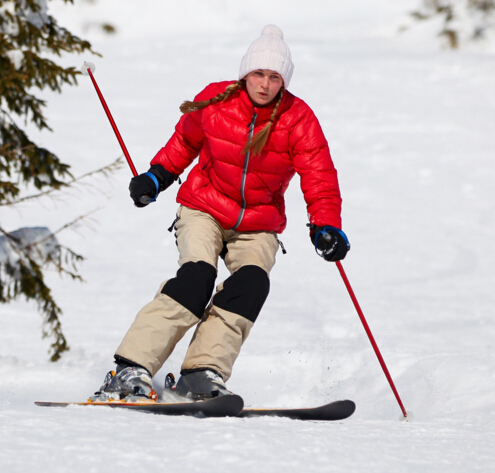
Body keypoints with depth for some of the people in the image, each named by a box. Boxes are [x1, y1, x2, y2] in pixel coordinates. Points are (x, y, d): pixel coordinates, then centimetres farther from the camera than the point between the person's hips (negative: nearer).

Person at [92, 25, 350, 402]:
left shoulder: (299, 120, -10)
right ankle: (132, 369, -31)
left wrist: (326, 227, -32)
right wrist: (157, 176, 5)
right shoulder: (215, 102, -8)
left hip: (258, 226, 2)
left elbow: (319, 178, -17)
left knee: (251, 284, -27)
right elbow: (186, 140, 13)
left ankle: (204, 374, -30)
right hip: (204, 209, -1)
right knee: (196, 277, -26)